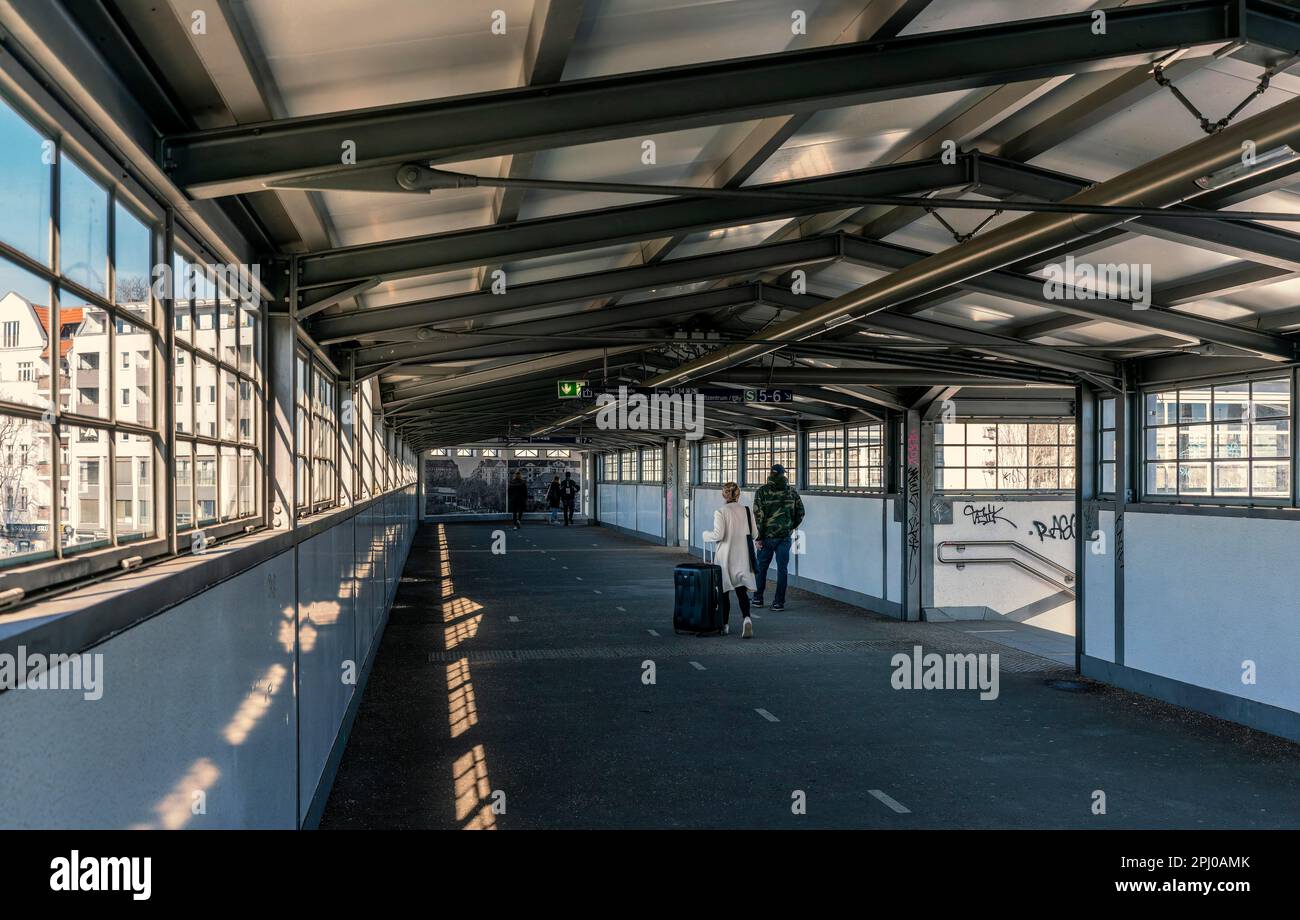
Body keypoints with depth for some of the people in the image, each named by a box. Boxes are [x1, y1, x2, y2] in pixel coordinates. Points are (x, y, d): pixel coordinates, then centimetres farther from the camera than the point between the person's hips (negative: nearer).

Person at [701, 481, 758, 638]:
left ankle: (725, 624, 19)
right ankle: (747, 618, -21)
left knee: (724, 591, 11)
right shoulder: (747, 511, 2)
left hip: (725, 556, -3)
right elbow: (754, 534, 7)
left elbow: (718, 535, -17)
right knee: (742, 591, 3)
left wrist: (706, 534, 2)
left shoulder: (720, 512, -11)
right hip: (743, 558, 3)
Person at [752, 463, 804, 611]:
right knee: (782, 568, 5)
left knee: (761, 567, 12)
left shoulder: (762, 491, -7)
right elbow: (801, 512, 6)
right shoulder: (791, 491, 3)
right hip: (785, 536, 2)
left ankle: (758, 598, 19)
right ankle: (779, 602, 3)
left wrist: (758, 537, -6)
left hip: (767, 536, -2)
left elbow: (758, 515, -10)